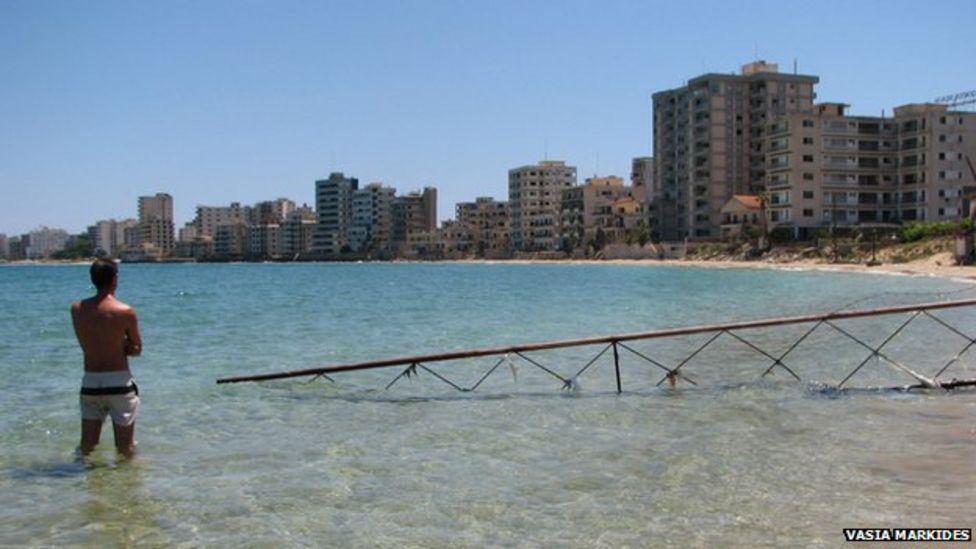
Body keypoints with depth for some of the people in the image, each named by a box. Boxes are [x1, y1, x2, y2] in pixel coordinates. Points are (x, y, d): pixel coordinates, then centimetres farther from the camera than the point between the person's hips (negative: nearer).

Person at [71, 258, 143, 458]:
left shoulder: (76, 309, 0)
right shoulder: (126, 312, -12)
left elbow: (89, 344, 8)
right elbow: (137, 350, 0)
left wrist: (119, 344, -1)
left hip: (89, 383, 4)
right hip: (119, 383, -4)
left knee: (86, 447, 16)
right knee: (126, 449, 6)